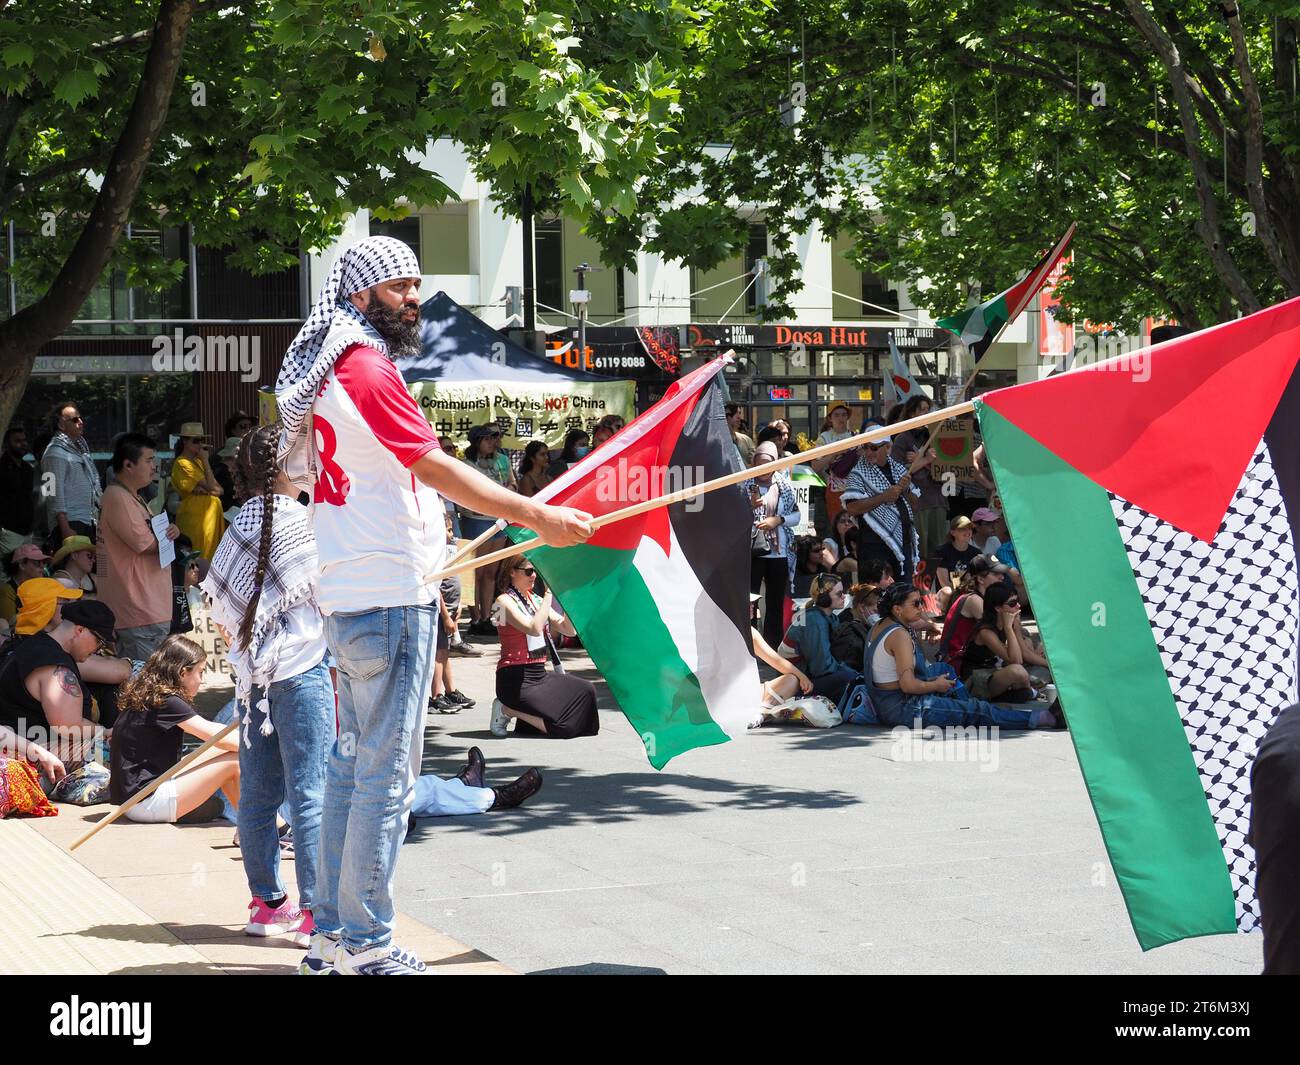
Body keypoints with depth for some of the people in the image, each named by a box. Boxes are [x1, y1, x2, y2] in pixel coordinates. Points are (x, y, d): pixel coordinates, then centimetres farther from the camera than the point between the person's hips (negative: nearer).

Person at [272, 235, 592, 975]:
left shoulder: (334, 372, 17)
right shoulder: (368, 369, -14)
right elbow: (439, 469, -19)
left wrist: (419, 522, 33)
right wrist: (538, 518, -19)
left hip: (353, 599, 10)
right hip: (391, 600, -10)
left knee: (353, 763, 14)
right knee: (387, 775, -6)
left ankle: (333, 934, 19)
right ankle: (365, 946, -1)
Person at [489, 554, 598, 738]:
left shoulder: (536, 600, 14)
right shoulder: (505, 601, -9)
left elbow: (570, 630, 9)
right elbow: (534, 629, -24)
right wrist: (548, 594, -18)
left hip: (539, 675, 8)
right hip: (515, 679, -8)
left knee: (586, 690, -8)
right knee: (563, 726, -19)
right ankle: (507, 710, 1)